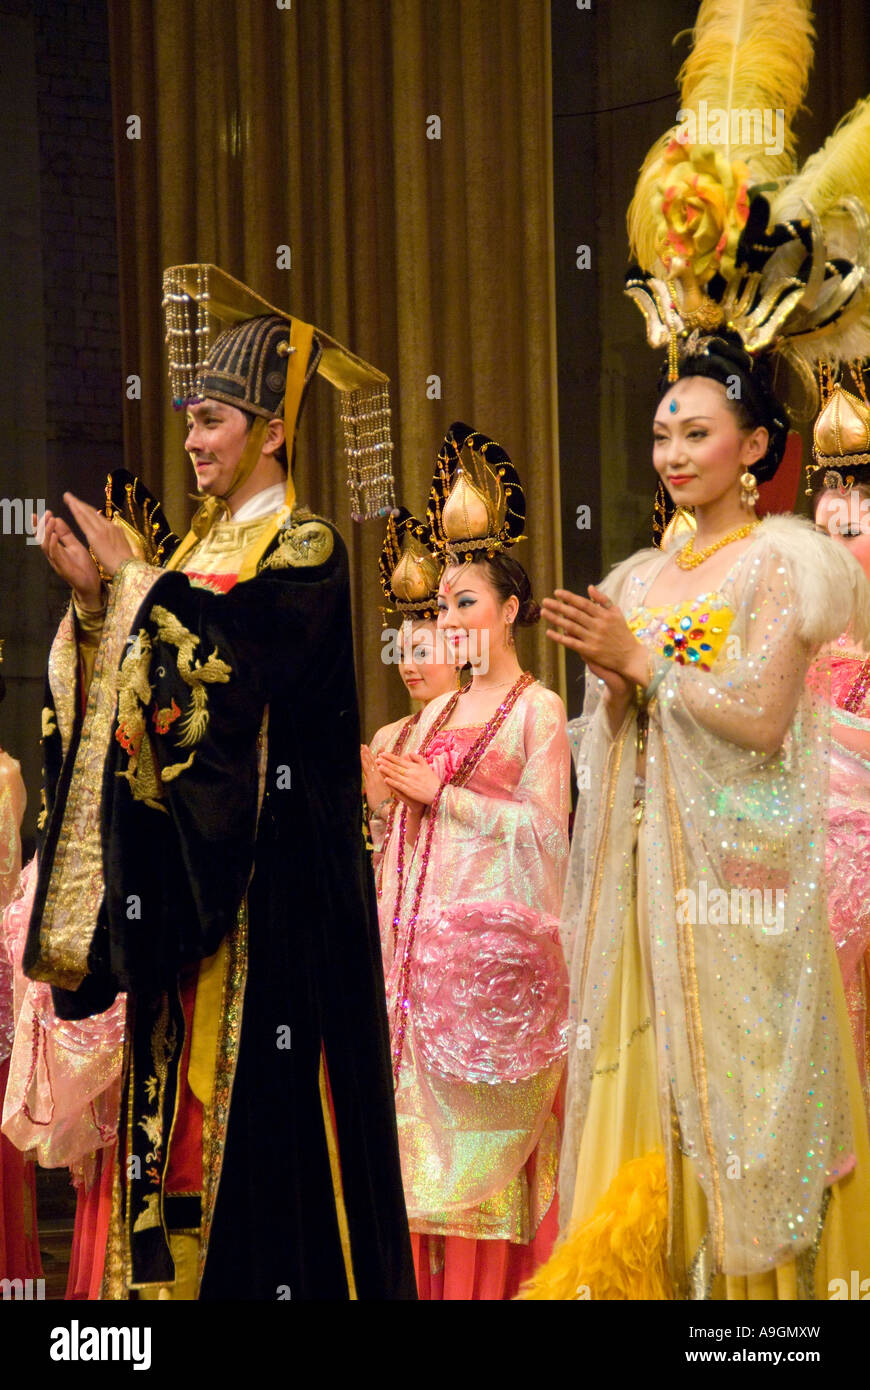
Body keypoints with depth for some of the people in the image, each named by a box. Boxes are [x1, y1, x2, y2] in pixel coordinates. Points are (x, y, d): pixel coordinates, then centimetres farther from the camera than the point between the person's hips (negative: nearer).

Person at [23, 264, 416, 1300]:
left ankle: (277, 1271, -3)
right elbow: (143, 687, 13)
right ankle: (178, 1265, 11)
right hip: (180, 860, 8)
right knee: (179, 1071, 7)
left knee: (261, 1088, -7)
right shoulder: (195, 548, 16)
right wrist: (95, 595, -1)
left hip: (266, 861, -8)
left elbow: (226, 661, -19)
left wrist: (136, 582, -12)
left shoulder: (303, 549, -6)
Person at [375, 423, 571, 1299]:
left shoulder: (537, 710, -2)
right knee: (427, 1127, 4)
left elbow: (546, 827, -10)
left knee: (486, 1132, -5)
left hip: (497, 943, -7)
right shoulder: (436, 714, 18)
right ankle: (435, 1283, 8)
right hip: (425, 940, 7)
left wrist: (442, 795, -11)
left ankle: (496, 1284, 0)